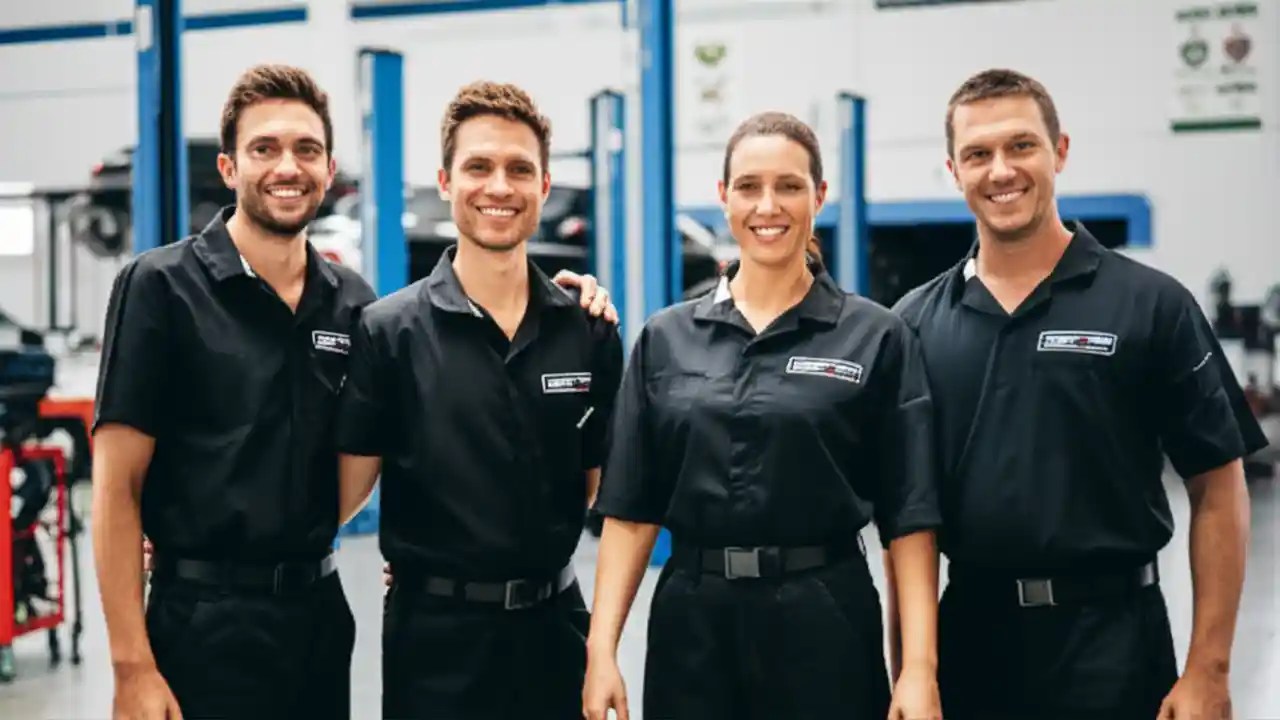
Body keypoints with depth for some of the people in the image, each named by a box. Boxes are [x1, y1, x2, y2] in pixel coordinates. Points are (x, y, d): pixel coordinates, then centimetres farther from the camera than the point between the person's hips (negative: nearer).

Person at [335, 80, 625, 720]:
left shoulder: (588, 331, 2)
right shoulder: (388, 330, -6)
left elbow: (603, 487, 8)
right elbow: (345, 488, -6)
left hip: (554, 624, 3)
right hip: (435, 628, -3)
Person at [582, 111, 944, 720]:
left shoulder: (877, 338, -2)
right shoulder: (665, 339, 5)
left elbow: (909, 517, -4)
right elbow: (631, 509, 4)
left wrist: (919, 668, -11)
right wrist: (602, 649, -4)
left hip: (824, 621, -2)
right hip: (691, 623, 2)